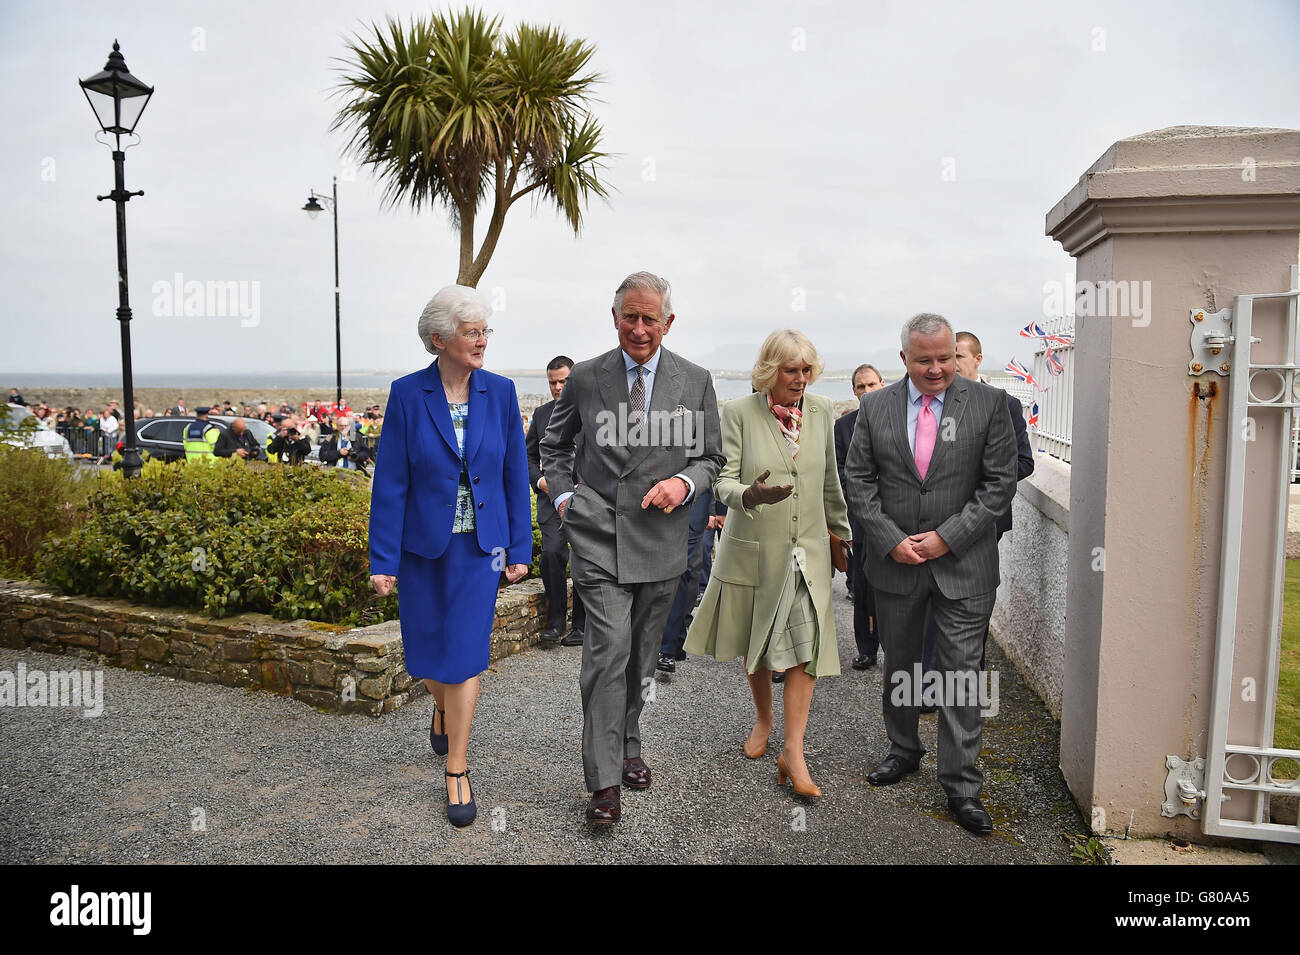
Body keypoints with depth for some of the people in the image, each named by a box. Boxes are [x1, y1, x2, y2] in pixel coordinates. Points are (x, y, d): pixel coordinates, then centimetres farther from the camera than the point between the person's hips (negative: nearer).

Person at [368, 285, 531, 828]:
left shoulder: (500, 392, -2)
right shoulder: (407, 395, -7)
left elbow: (515, 474, 2)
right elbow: (390, 482, -7)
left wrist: (519, 548, 1)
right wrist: (383, 560, -8)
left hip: (479, 545, 0)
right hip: (423, 545, 0)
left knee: (464, 656, -1)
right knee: (426, 651, 13)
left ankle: (457, 773, 13)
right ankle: (443, 707, 48)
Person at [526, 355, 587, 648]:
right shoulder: (541, 415, 12)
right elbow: (529, 456, 17)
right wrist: (539, 480, -2)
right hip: (552, 499, 2)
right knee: (551, 552, -16)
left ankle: (580, 625, 19)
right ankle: (555, 623, -3)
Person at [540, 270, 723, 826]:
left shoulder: (696, 382, 2)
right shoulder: (585, 379, 1)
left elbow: (712, 456, 8)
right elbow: (554, 443, 15)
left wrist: (684, 482, -11)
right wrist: (563, 495, 2)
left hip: (660, 537, 2)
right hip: (599, 535, -2)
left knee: (641, 657, 15)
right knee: (608, 649, -12)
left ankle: (628, 749, 35)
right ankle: (604, 779, -2)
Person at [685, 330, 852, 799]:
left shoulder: (822, 411, 3)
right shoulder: (740, 412, -8)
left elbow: (830, 482, 13)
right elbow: (722, 480, -11)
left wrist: (842, 531, 21)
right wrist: (749, 495, -33)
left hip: (807, 548, 1)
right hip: (754, 546, -1)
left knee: (805, 644, -8)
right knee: (755, 643, 14)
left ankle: (793, 752, -3)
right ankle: (763, 718, 39)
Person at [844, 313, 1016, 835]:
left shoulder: (988, 403, -3)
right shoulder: (874, 406, 1)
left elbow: (1000, 482, -5)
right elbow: (858, 479, 1)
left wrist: (947, 537, -12)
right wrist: (890, 539, -9)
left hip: (963, 563, -2)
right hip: (894, 561, 2)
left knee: (961, 672, 1)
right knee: (898, 664, 17)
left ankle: (961, 785, 13)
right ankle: (904, 749, 37)